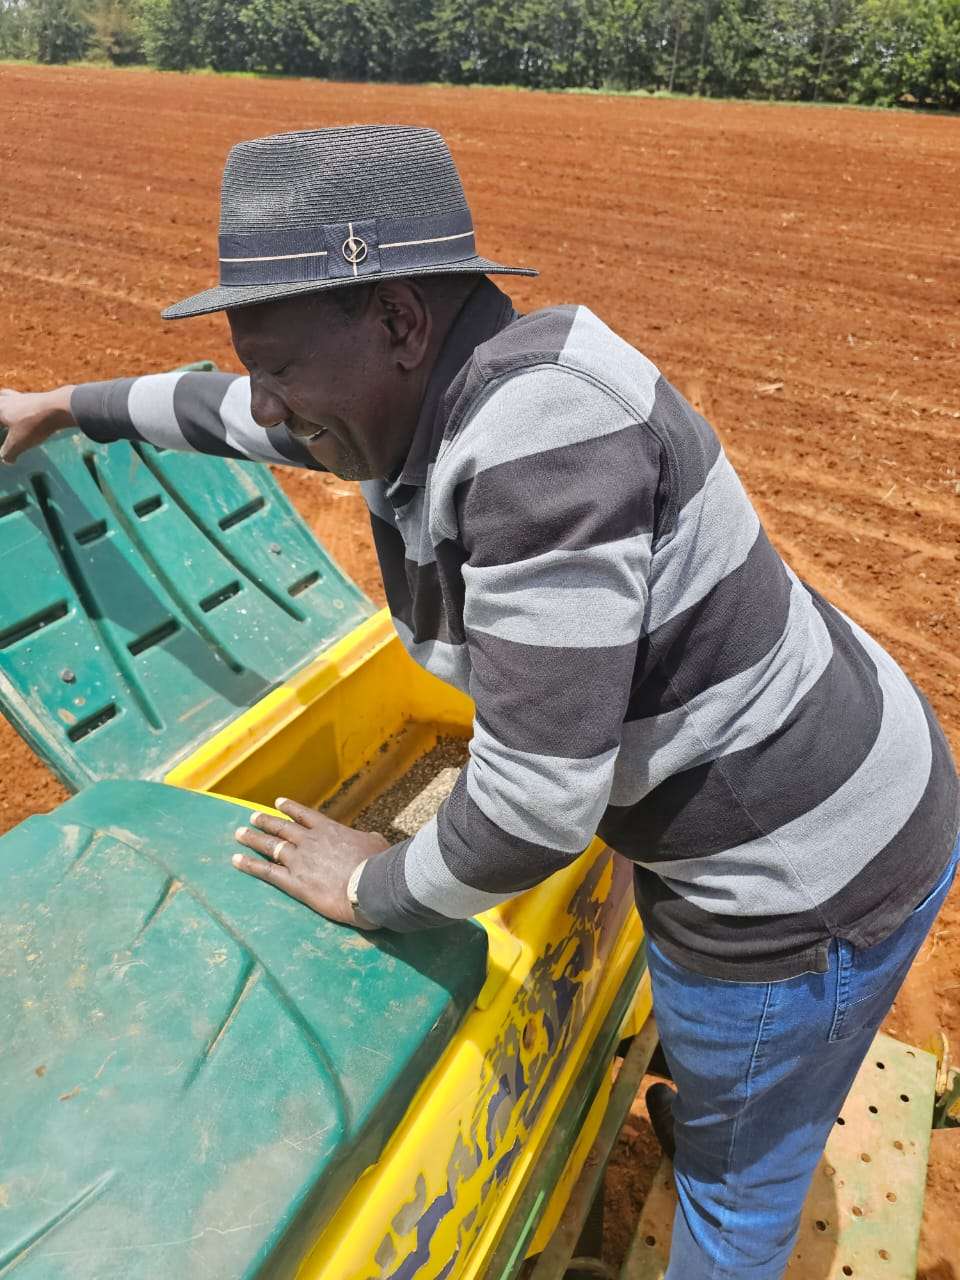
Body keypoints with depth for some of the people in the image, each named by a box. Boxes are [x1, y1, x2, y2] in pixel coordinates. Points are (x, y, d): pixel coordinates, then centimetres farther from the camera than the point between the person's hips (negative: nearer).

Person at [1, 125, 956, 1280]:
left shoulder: (539, 430, -34)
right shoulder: (432, 393, -4)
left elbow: (536, 799, -33)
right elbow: (247, 416, 14)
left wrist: (380, 888, -13)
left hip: (803, 880, -8)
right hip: (792, 796, 8)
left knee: (736, 1174, 22)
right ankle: (697, 1099, 69)